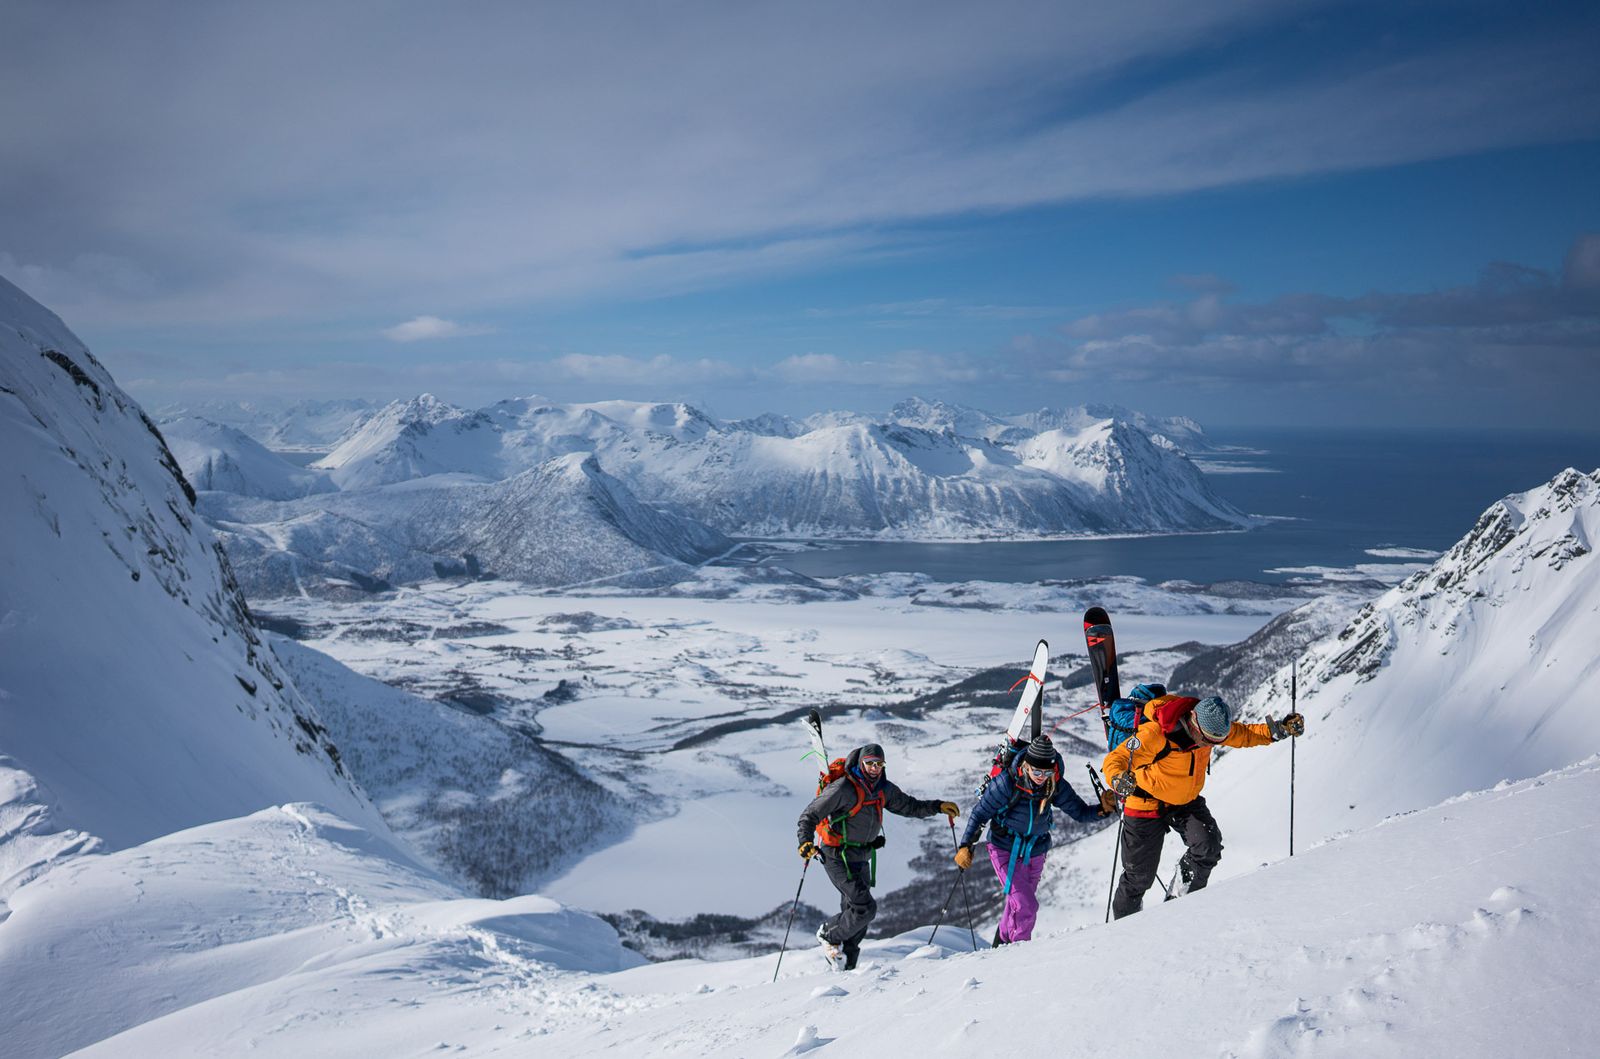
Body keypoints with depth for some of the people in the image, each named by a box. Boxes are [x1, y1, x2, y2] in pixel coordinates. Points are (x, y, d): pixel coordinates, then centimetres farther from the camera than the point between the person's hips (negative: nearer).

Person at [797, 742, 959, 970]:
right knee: (866, 908, -15)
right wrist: (806, 843, -31)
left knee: (856, 912, 10)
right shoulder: (843, 789, -19)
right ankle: (829, 935, 9)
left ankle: (845, 966, 23)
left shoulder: (884, 789, 3)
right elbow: (809, 816, -16)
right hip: (838, 857, -7)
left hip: (862, 859, 7)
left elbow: (908, 805, 19)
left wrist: (938, 807, 10)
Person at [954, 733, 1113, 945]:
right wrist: (966, 846, -23)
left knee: (1018, 903, 18)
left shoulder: (1056, 785, -15)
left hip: (1035, 853, 4)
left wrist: (1102, 808, -26)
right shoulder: (1007, 782, -25)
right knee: (1026, 905, -15)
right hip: (1005, 851, -4)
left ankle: (1002, 943, 43)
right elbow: (980, 813, -17)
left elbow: (1080, 812, -6)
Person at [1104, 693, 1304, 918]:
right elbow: (1115, 759, -35)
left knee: (1209, 844, -23)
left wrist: (1277, 730, -11)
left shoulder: (1210, 726, -15)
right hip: (1148, 804, -4)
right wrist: (1118, 780, -57)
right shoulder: (1154, 735, -34)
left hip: (1186, 801, 5)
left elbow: (1243, 735, 4)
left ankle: (1188, 892, 7)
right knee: (1140, 874, 4)